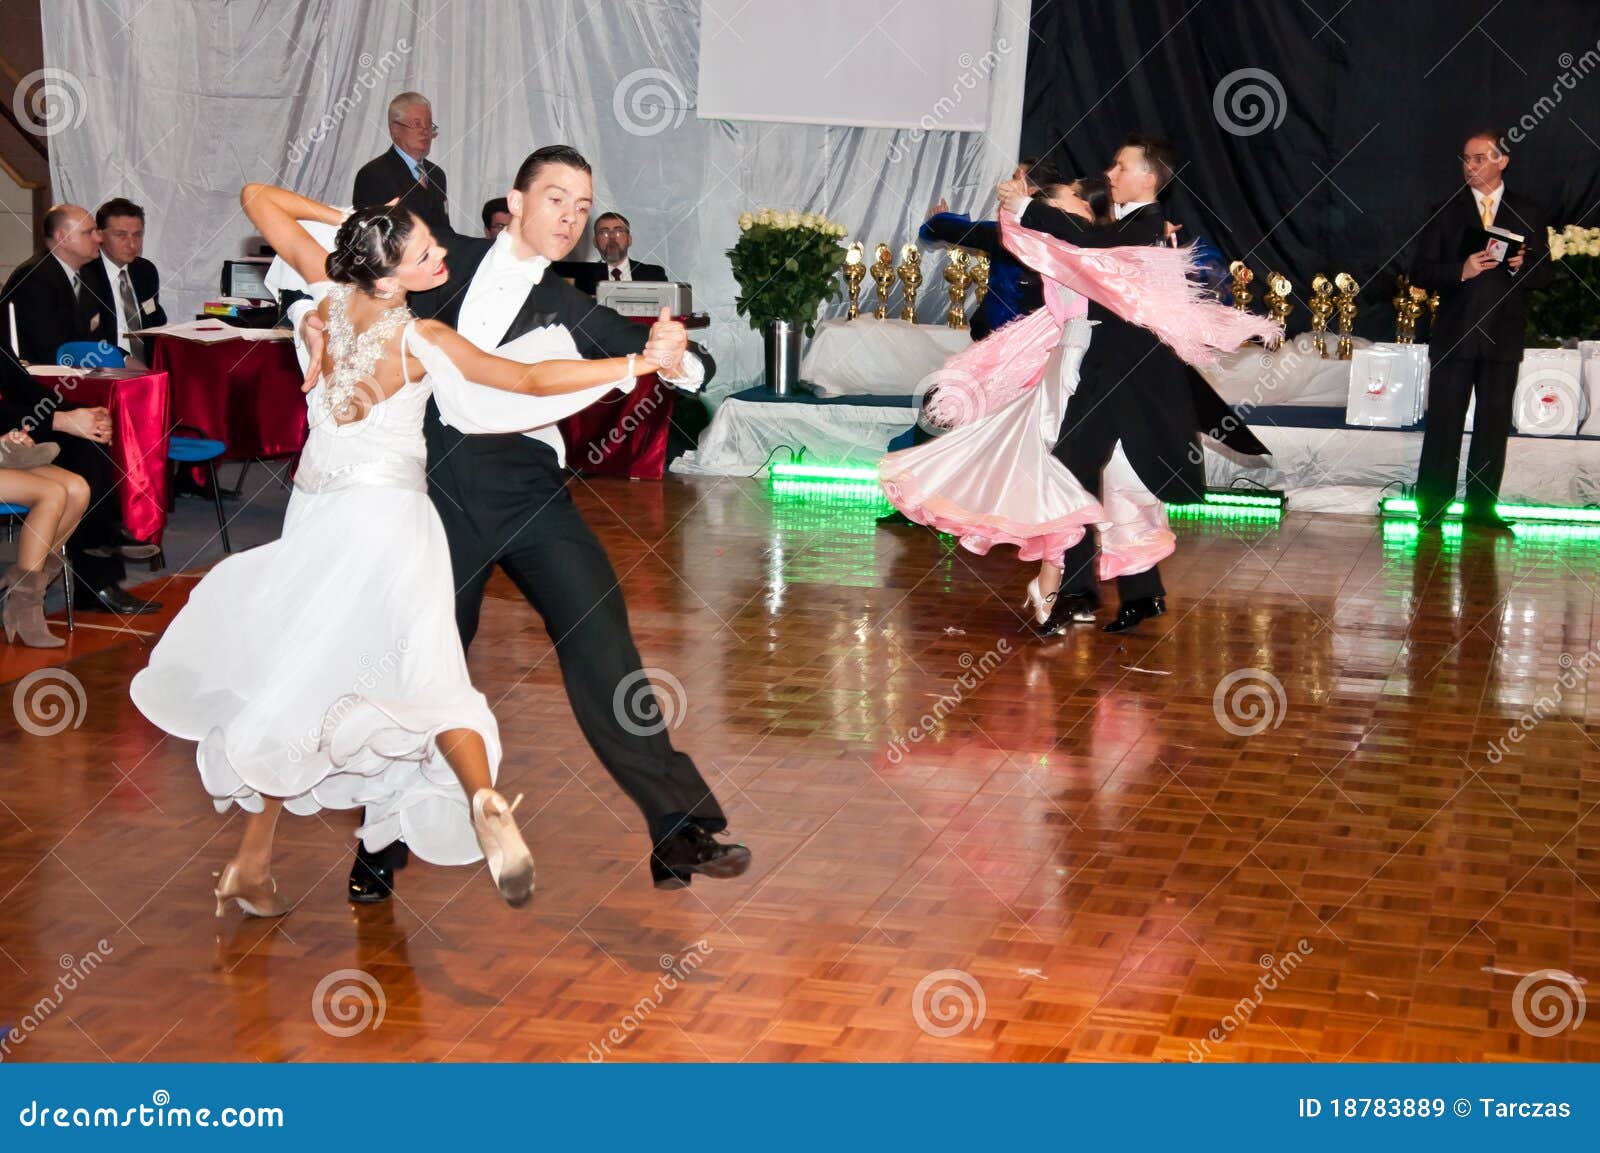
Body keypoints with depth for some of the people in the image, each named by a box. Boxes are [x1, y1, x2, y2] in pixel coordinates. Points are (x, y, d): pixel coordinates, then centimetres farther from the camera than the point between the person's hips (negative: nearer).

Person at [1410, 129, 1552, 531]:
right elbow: (1421, 271, 1)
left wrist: (1523, 265, -14)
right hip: (1453, 335, -1)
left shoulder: (1528, 213, 7)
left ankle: (1481, 507, 12)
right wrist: (1461, 270, -16)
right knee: (1443, 423, 0)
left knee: (1494, 424, 5)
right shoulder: (1445, 211, 4)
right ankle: (1431, 507, 6)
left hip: (1503, 337, 1)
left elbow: (1544, 274, 8)